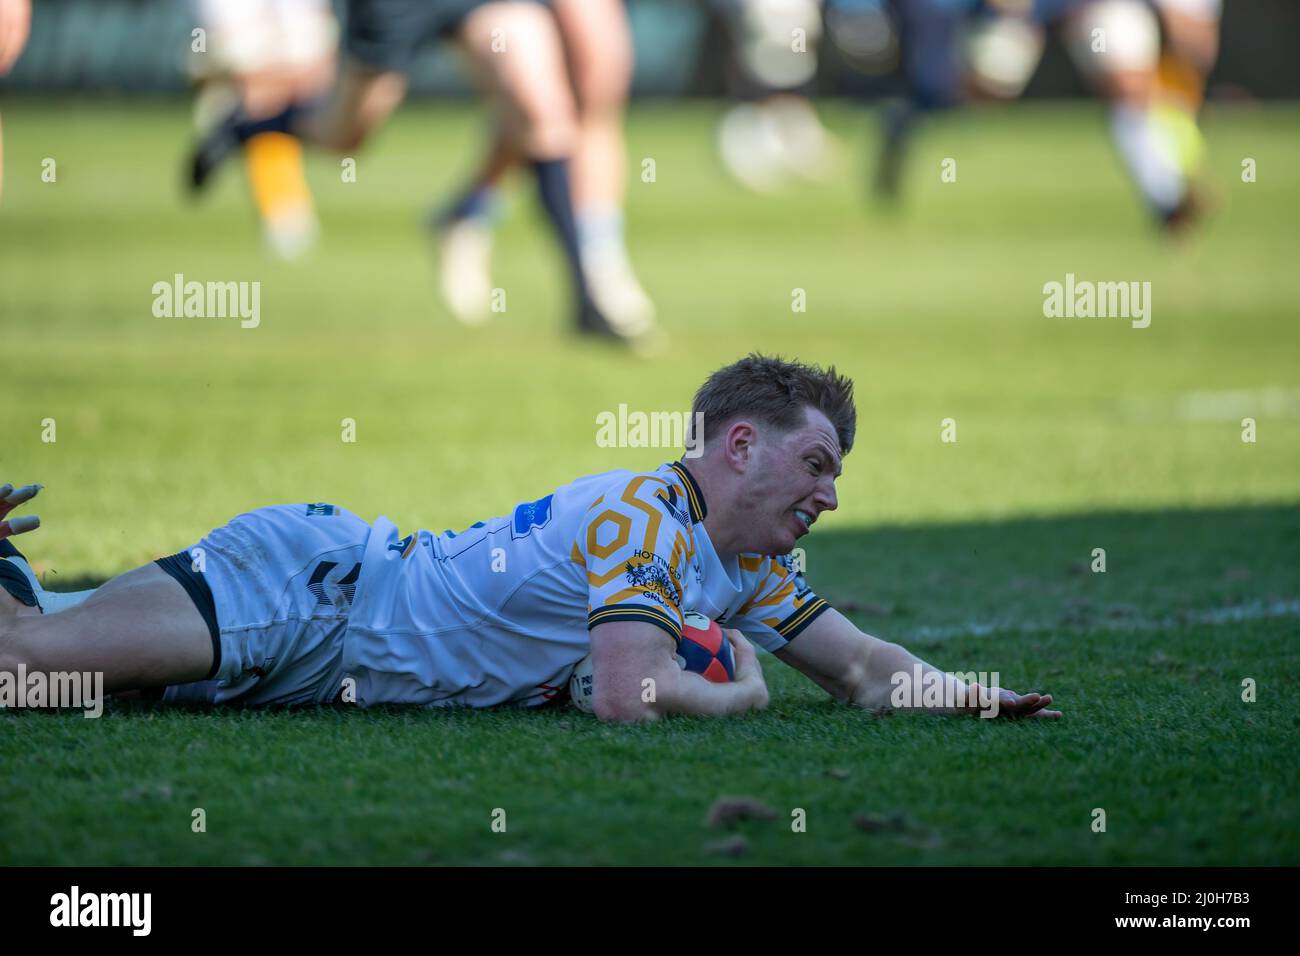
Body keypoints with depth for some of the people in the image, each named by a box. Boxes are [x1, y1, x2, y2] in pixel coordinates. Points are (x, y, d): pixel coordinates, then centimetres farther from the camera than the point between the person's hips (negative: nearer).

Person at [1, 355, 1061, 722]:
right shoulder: (642, 514, -21)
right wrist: (742, 694, -13)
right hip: (304, 587, -8)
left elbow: (863, 666, 13)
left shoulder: (756, 568, 7)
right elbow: (632, 695, -31)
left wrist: (962, 690, -6)